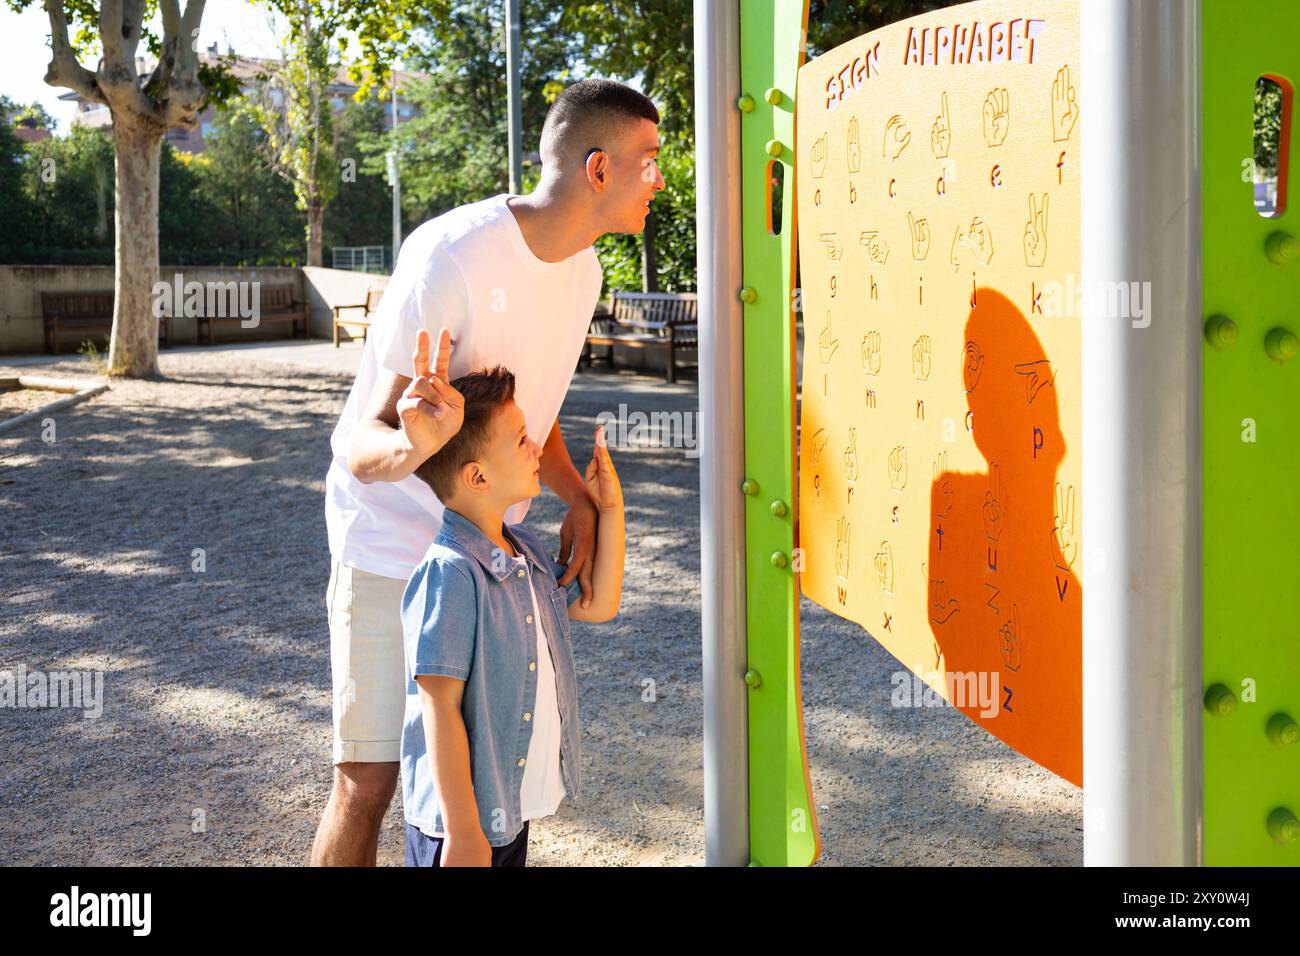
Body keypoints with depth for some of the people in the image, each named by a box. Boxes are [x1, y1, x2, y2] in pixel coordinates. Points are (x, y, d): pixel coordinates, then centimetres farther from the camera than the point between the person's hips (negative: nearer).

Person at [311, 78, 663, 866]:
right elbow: (360, 445, -24)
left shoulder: (582, 266, 0)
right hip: (396, 553, -7)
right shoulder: (453, 256, -25)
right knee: (370, 781, -4)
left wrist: (577, 499, -4)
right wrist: (412, 445, -49)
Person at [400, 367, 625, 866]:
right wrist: (463, 831, -22)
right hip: (464, 820, -9)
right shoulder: (450, 573, -23)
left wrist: (609, 508, 11)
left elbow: (597, 604, 20)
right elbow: (440, 705, -23)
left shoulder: (524, 549, 5)